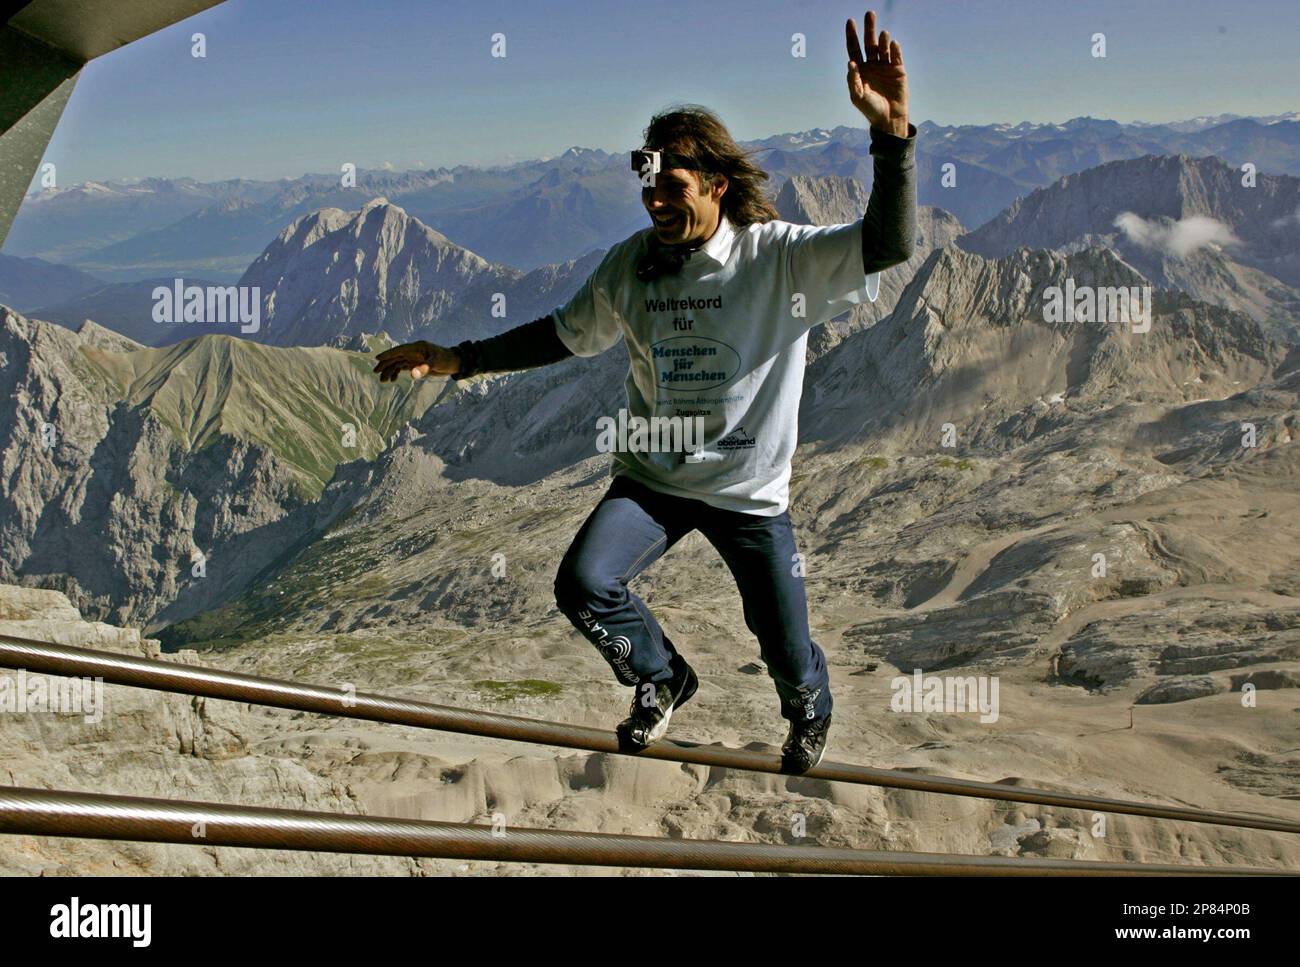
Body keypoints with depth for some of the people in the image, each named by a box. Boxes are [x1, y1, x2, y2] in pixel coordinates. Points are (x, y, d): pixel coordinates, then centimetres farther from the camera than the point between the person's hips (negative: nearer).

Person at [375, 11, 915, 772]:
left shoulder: (781, 257, -16)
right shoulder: (631, 265, -4)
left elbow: (891, 243, -29)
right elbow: (565, 336, 12)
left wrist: (892, 131, -45)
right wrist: (457, 361, 7)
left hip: (751, 490, -2)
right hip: (652, 478, 3)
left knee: (786, 645, 7)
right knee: (583, 583, -20)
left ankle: (811, 712, 46)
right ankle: (661, 677, 12)